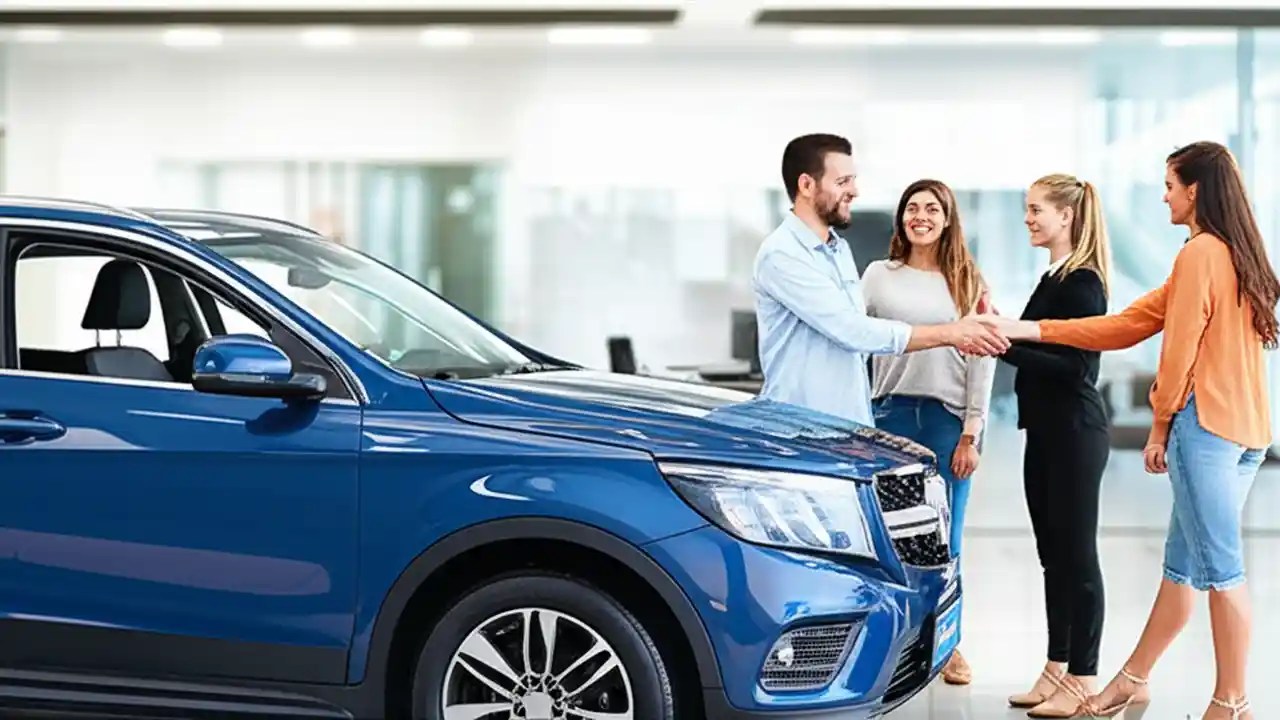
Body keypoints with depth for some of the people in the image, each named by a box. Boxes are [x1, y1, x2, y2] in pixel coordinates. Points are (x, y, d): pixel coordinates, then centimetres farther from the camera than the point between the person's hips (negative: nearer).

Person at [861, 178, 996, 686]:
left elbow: (982, 361, 3)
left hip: (948, 418, 0)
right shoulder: (880, 275, 6)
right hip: (890, 414, 0)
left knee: (944, 537, 4)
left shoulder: (968, 281, 6)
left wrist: (970, 433, -2)